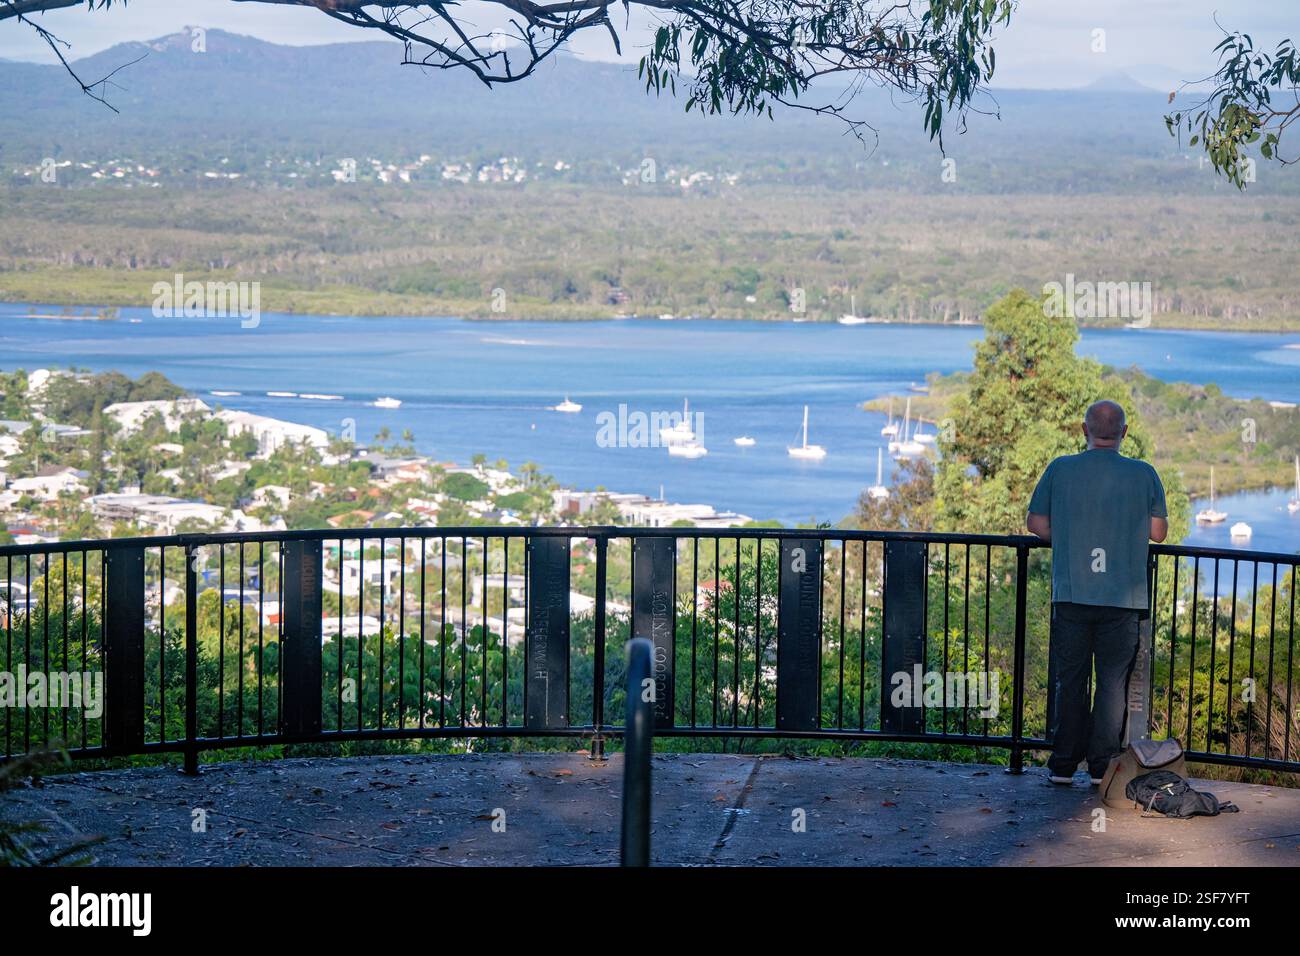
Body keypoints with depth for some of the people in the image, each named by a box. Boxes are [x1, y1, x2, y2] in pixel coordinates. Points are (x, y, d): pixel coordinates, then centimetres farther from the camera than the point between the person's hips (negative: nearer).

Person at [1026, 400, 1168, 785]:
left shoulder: (1060, 469, 0)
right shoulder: (1144, 474, -1)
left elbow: (1036, 523, 4)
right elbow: (1158, 532, 4)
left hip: (1071, 592, 1)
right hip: (1124, 595, -1)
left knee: (1070, 680, 7)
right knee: (1113, 681, 6)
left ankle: (1064, 765, 9)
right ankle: (1102, 765, 6)